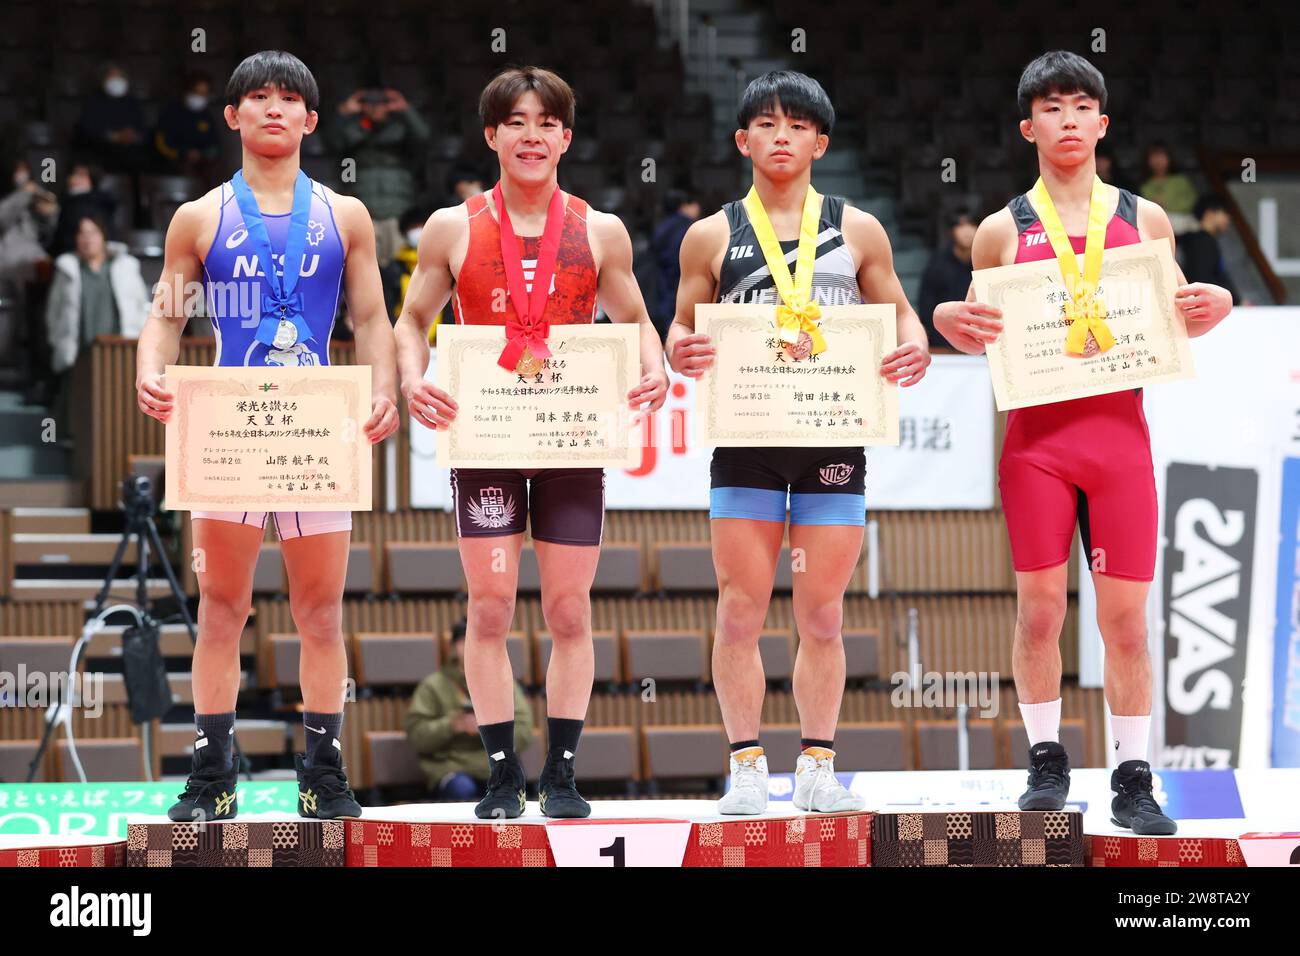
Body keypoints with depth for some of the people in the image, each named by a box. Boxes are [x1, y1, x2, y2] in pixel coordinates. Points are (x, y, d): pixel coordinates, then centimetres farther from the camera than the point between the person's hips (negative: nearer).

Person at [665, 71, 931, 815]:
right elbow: (683, 327, 12)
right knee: (741, 611, -3)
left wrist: (914, 348, -9)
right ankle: (748, 767, 4)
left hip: (835, 439, 1)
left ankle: (819, 766, 11)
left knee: (823, 613, 3)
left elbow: (897, 314, 14)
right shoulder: (712, 237, 8)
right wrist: (682, 352, -12)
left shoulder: (857, 231, 10)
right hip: (745, 439, 0)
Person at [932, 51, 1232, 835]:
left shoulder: (1144, 220, 9)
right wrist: (952, 322, -11)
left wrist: (1212, 310, -7)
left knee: (1125, 616, -1)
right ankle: (1047, 762, 15)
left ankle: (1134, 779, 6)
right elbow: (983, 341, 11)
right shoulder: (1004, 230, 6)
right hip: (1036, 435, 0)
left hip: (1119, 433, 0)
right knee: (1040, 608, 0)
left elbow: (1170, 326, 15)